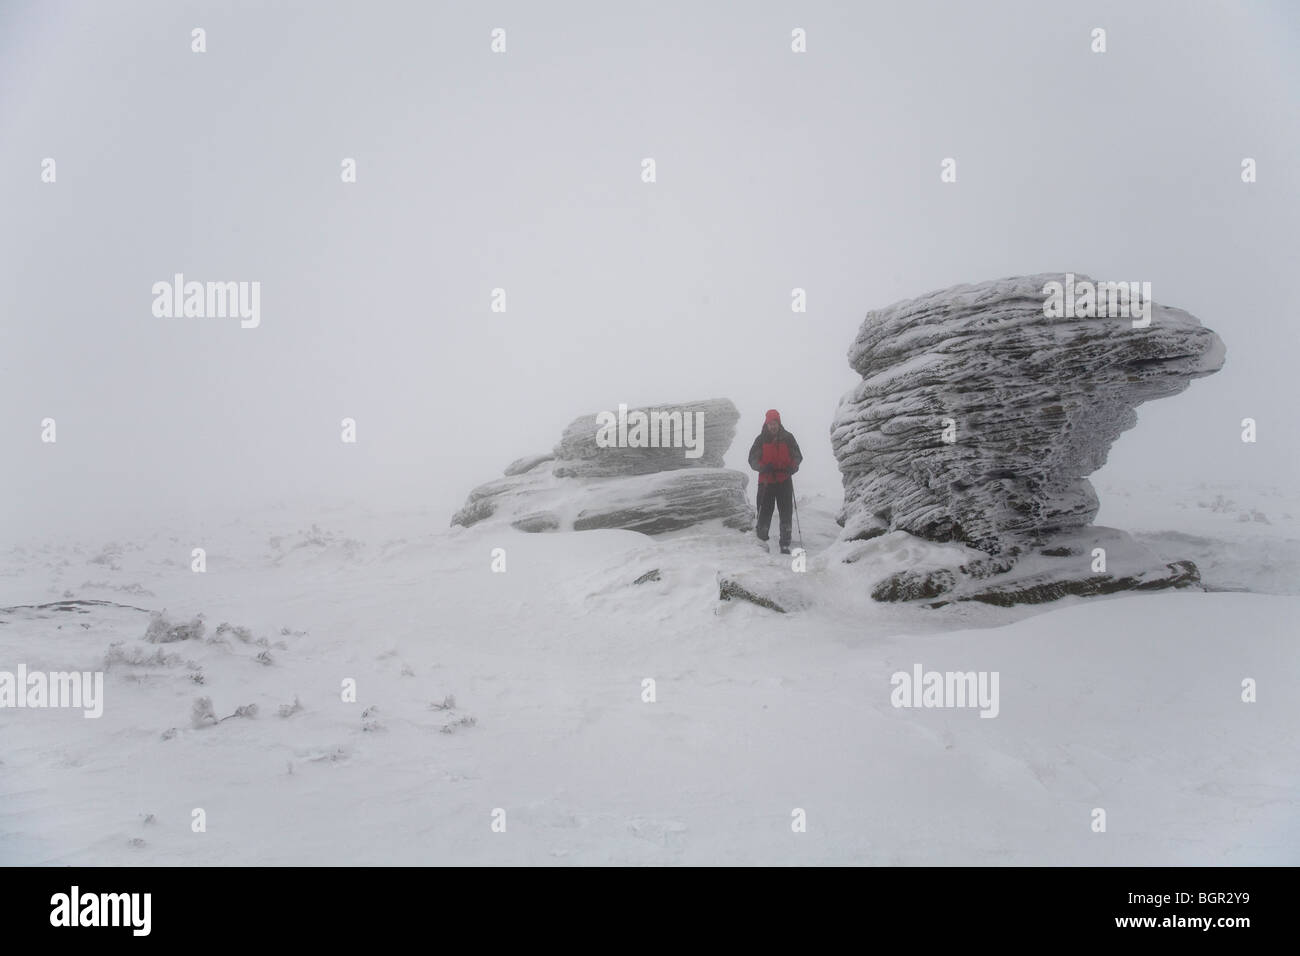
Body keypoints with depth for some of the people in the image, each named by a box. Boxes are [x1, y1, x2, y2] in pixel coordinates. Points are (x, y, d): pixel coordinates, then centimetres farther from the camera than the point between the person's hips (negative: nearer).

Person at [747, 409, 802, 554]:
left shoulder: (788, 438, 5)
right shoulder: (761, 440, 4)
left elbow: (797, 456, 9)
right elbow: (752, 459, 4)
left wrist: (792, 467, -12)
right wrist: (763, 467, -16)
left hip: (784, 481, 0)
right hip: (766, 481, 0)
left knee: (786, 514, -3)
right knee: (765, 512, -1)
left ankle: (785, 544, 0)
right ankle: (762, 540, 17)